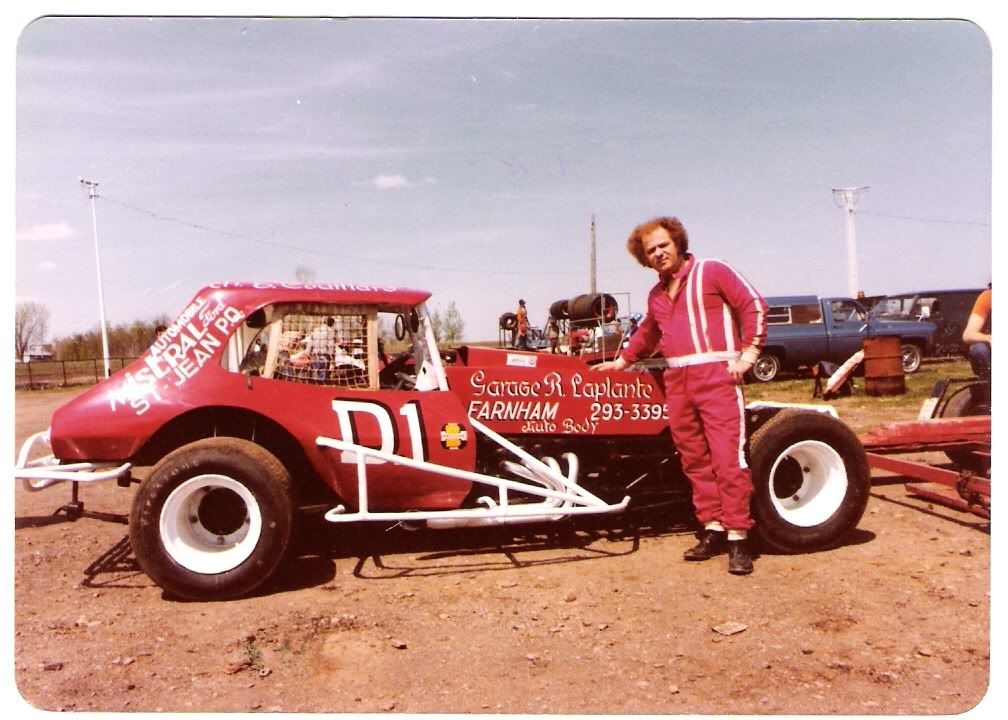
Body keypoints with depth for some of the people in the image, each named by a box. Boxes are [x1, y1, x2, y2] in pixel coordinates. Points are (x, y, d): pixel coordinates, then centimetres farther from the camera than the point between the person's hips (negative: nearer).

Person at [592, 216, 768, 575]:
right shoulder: (656, 295, 23)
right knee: (695, 460, 5)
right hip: (677, 382, 6)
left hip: (717, 375, -6)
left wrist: (748, 353, -8)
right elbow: (647, 333, 39)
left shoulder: (712, 271, 4)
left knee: (727, 457, -10)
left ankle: (738, 537, -5)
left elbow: (753, 305, -1)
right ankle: (713, 529, 13)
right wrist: (622, 360, 39)